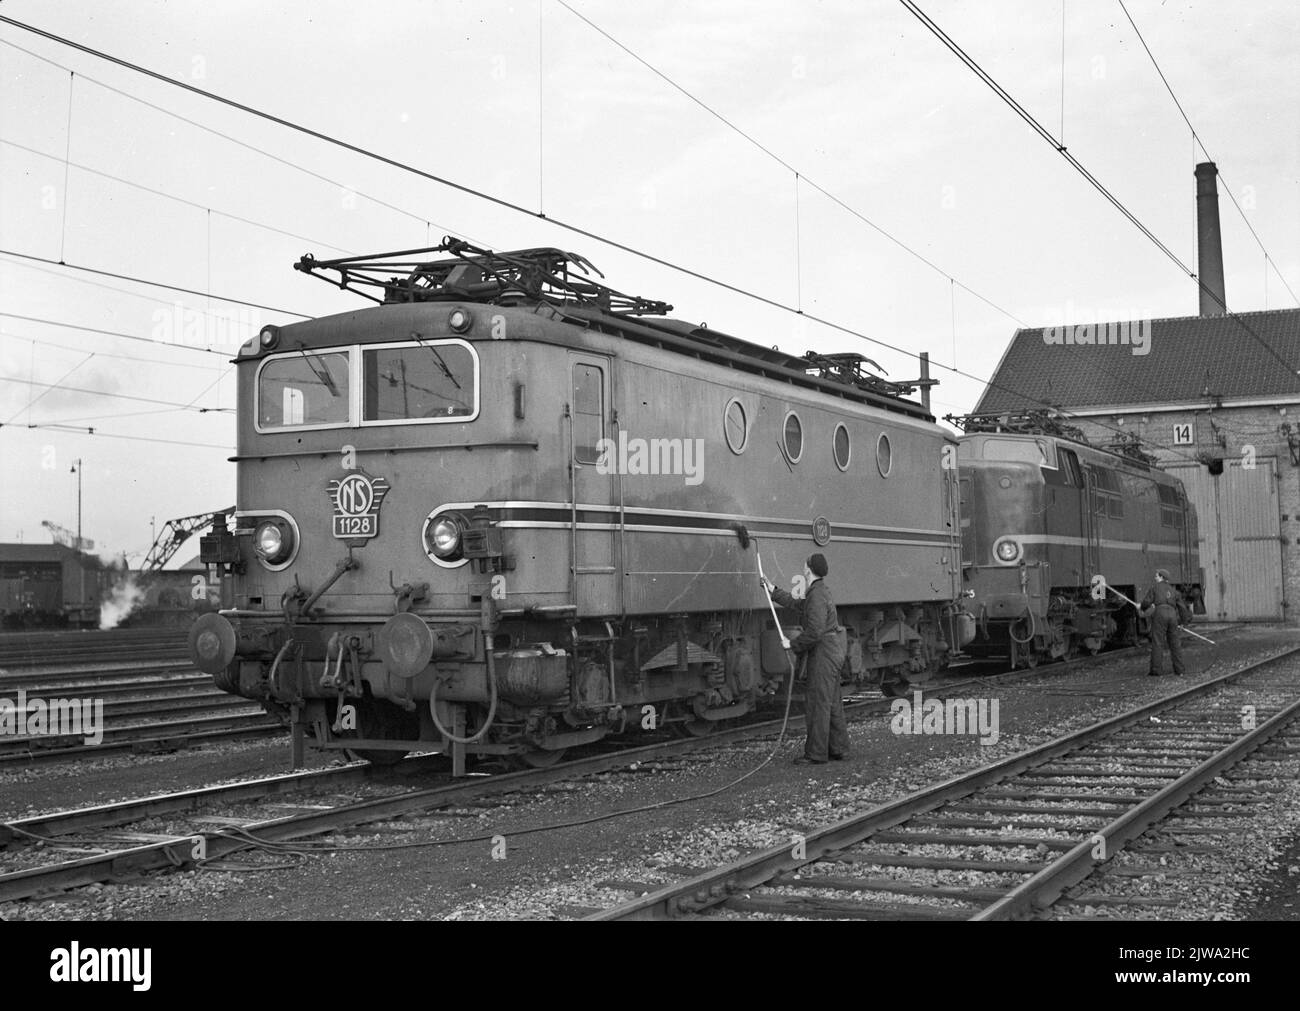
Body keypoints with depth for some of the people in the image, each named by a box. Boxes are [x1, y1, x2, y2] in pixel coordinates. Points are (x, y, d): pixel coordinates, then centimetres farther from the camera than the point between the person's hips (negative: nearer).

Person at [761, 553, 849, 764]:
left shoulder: (817, 596, -20)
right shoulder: (821, 590, 12)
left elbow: (814, 631, -26)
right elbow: (798, 605, 25)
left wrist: (794, 645, -13)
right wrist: (774, 591, 26)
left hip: (824, 652, -10)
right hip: (833, 651, 10)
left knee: (819, 703, -5)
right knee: (833, 703, 14)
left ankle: (816, 753, -1)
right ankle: (839, 749, 19)